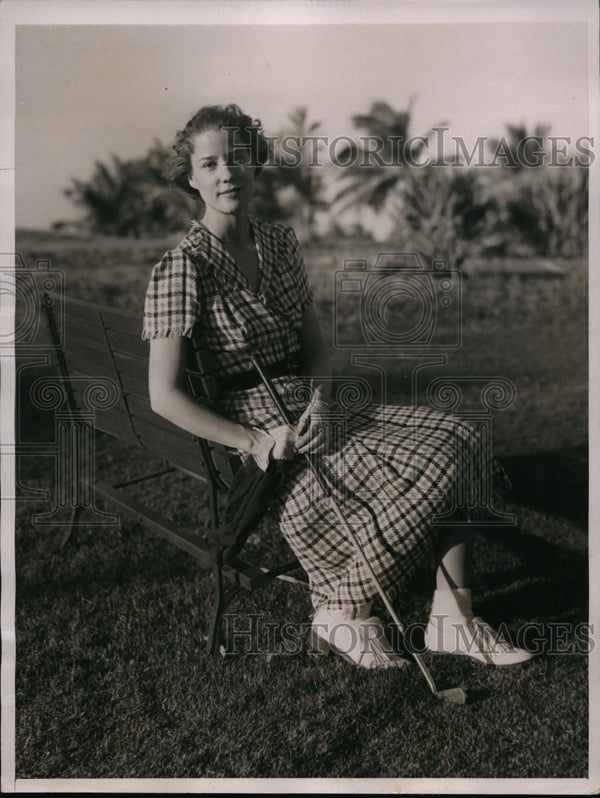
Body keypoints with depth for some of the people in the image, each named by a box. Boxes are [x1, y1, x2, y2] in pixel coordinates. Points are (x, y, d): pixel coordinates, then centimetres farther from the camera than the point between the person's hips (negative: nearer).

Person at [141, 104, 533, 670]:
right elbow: (164, 396, -15)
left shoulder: (280, 243, 9)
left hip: (310, 412, 7)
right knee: (436, 461, -19)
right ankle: (346, 612, -5)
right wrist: (255, 443, -20)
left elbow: (317, 346, 11)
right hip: (250, 427, -7)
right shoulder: (183, 268, -12)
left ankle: (452, 618, -9)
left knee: (458, 437, -10)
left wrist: (319, 404, -10)